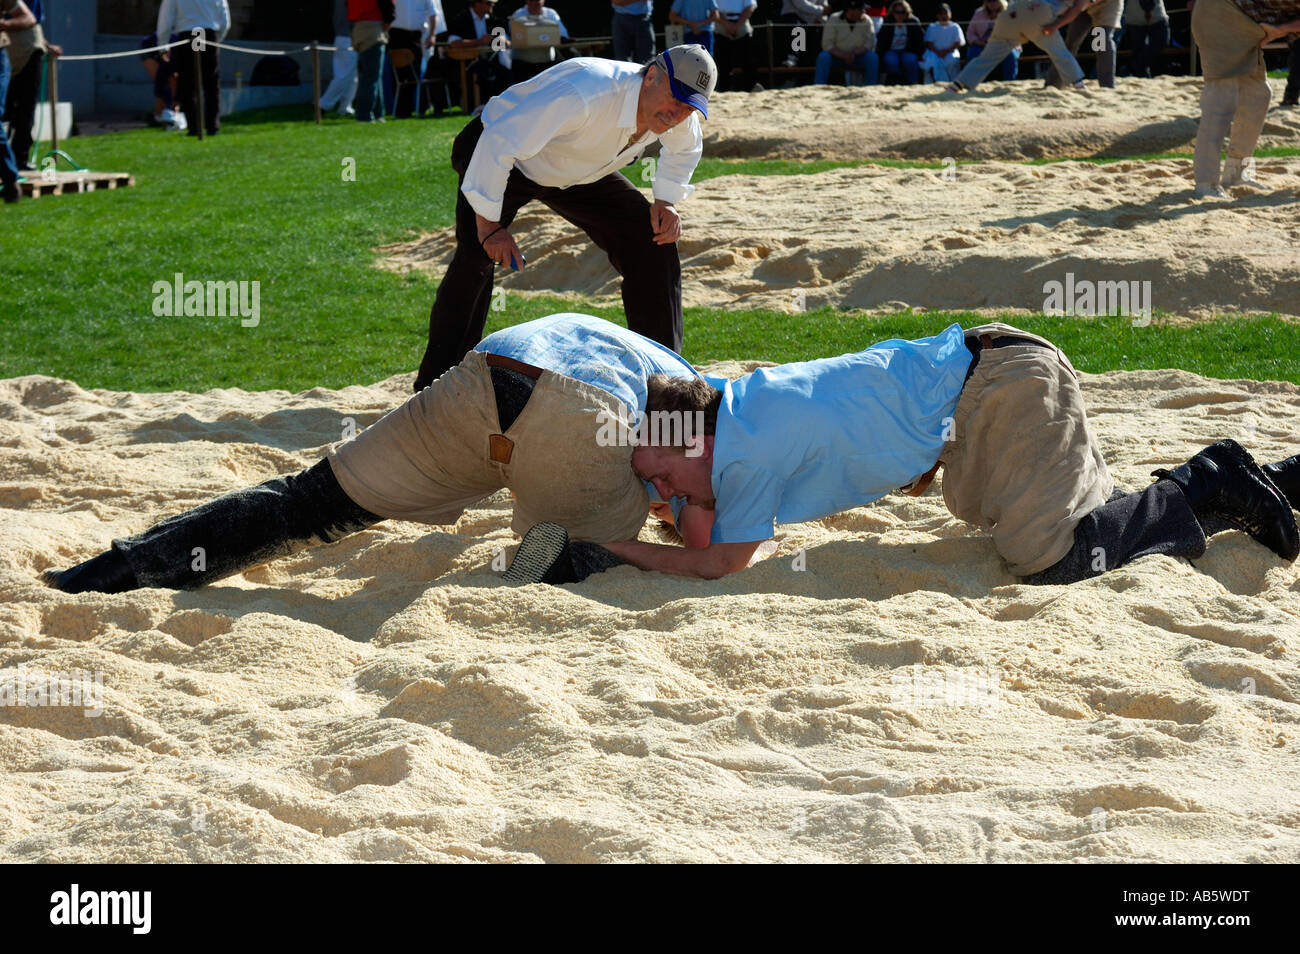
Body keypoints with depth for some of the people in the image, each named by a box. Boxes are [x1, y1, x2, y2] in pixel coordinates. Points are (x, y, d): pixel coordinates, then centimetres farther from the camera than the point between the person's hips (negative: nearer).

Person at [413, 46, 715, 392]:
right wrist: (489, 224, -35)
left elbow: (686, 147, 9)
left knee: (653, 243, -5)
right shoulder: (586, 94, -43)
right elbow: (498, 142, -40)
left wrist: (665, 202, -7)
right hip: (497, 159, -6)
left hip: (578, 174, 7)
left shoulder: (678, 116, -19)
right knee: (476, 255, -28)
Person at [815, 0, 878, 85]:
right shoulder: (834, 19, -10)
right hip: (837, 55, -1)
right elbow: (827, 44, -12)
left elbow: (870, 43, -7)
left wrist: (854, 53, -25)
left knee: (872, 57, -27)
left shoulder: (866, 21, -4)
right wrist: (843, 55, -27)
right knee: (823, 57, -31)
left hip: (858, 56, 1)